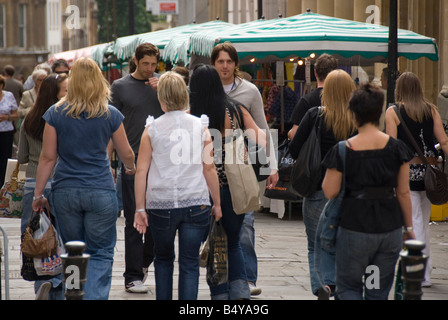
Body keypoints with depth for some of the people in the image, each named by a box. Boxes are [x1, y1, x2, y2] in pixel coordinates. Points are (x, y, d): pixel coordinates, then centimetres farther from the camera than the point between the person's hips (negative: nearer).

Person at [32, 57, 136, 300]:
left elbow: (48, 157, -1)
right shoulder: (111, 115, -2)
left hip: (65, 192, 1)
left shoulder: (56, 114, -1)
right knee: (101, 254, 3)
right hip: (101, 192, -1)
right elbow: (126, 155, 8)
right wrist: (130, 168, 31)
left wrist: (38, 194, 5)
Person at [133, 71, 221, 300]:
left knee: (163, 259, 20)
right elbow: (209, 168, -1)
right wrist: (217, 203, 8)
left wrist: (140, 208, 3)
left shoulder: (152, 129, 0)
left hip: (161, 205, 0)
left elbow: (141, 171, -2)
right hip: (195, 203, 0)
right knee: (189, 263, 4)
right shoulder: (200, 126, 0)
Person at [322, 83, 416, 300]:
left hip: (355, 227, -3)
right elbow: (403, 192, 3)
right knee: (379, 292, 14)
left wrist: (328, 172, 13)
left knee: (347, 287, 13)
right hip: (390, 228, 3)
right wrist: (409, 227, 13)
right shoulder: (397, 148, -2)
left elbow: (330, 192, -6)